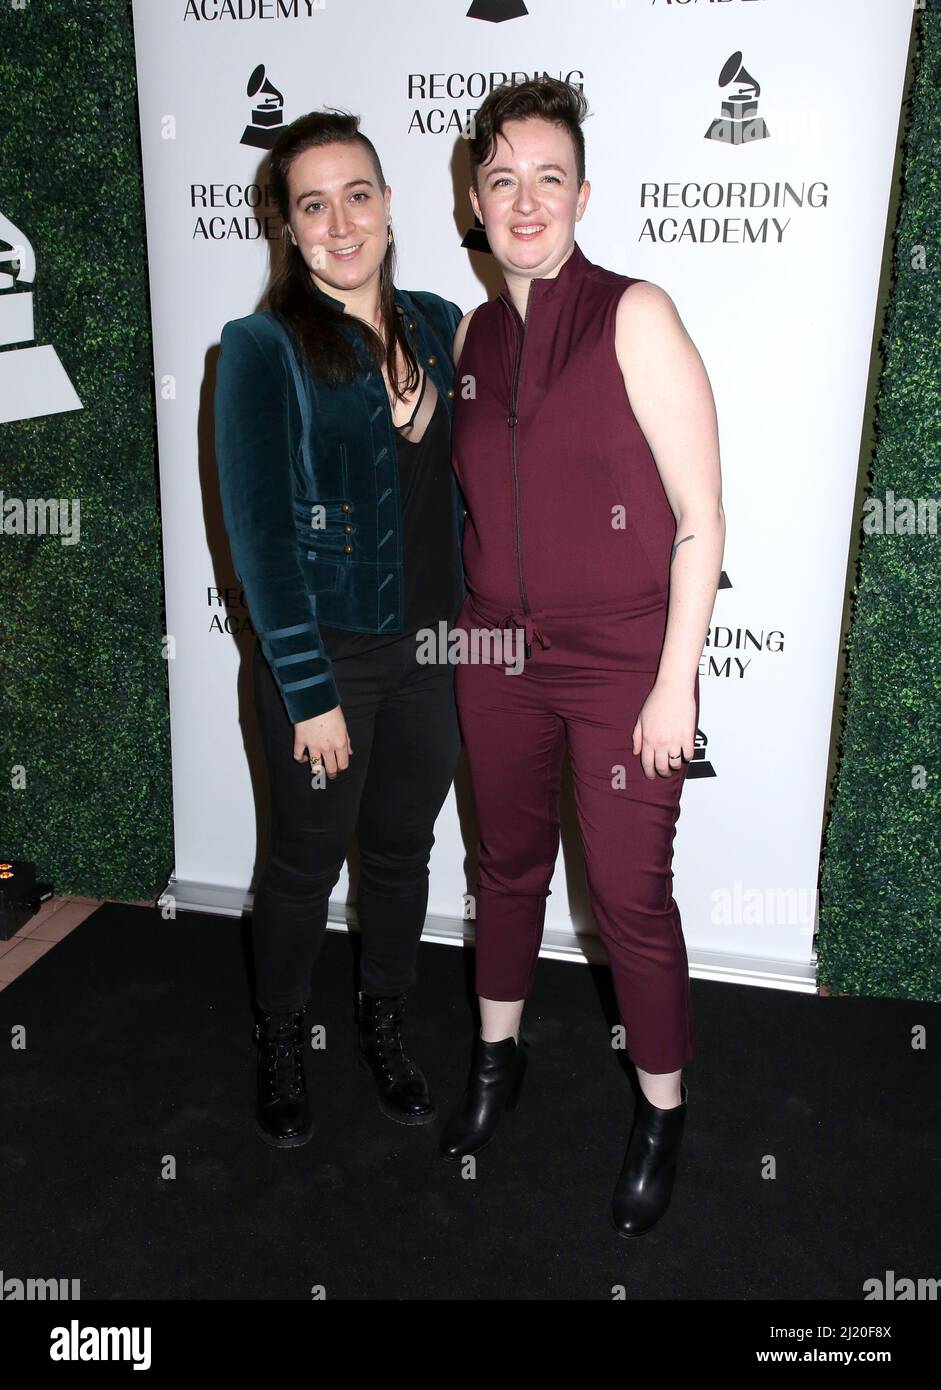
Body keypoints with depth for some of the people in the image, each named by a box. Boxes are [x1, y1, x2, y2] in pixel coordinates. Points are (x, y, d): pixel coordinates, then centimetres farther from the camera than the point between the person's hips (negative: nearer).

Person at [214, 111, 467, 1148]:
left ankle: (383, 1027, 41)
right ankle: (280, 1043, 37)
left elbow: (463, 484, 10)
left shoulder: (438, 324, 4)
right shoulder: (261, 348, -11)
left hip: (434, 648, 4)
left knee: (402, 848, 18)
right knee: (305, 860, 12)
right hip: (325, 653, -4)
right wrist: (309, 691, -15)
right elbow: (258, 532, -13)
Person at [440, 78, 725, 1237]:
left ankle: (661, 1116, 27)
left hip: (623, 663, -4)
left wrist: (676, 683, -14)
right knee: (509, 863, 18)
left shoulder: (635, 317, -10)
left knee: (631, 897, 4)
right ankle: (497, 1060, 40)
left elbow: (700, 516, -12)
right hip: (496, 653, 5)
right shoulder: (468, 337, 6)